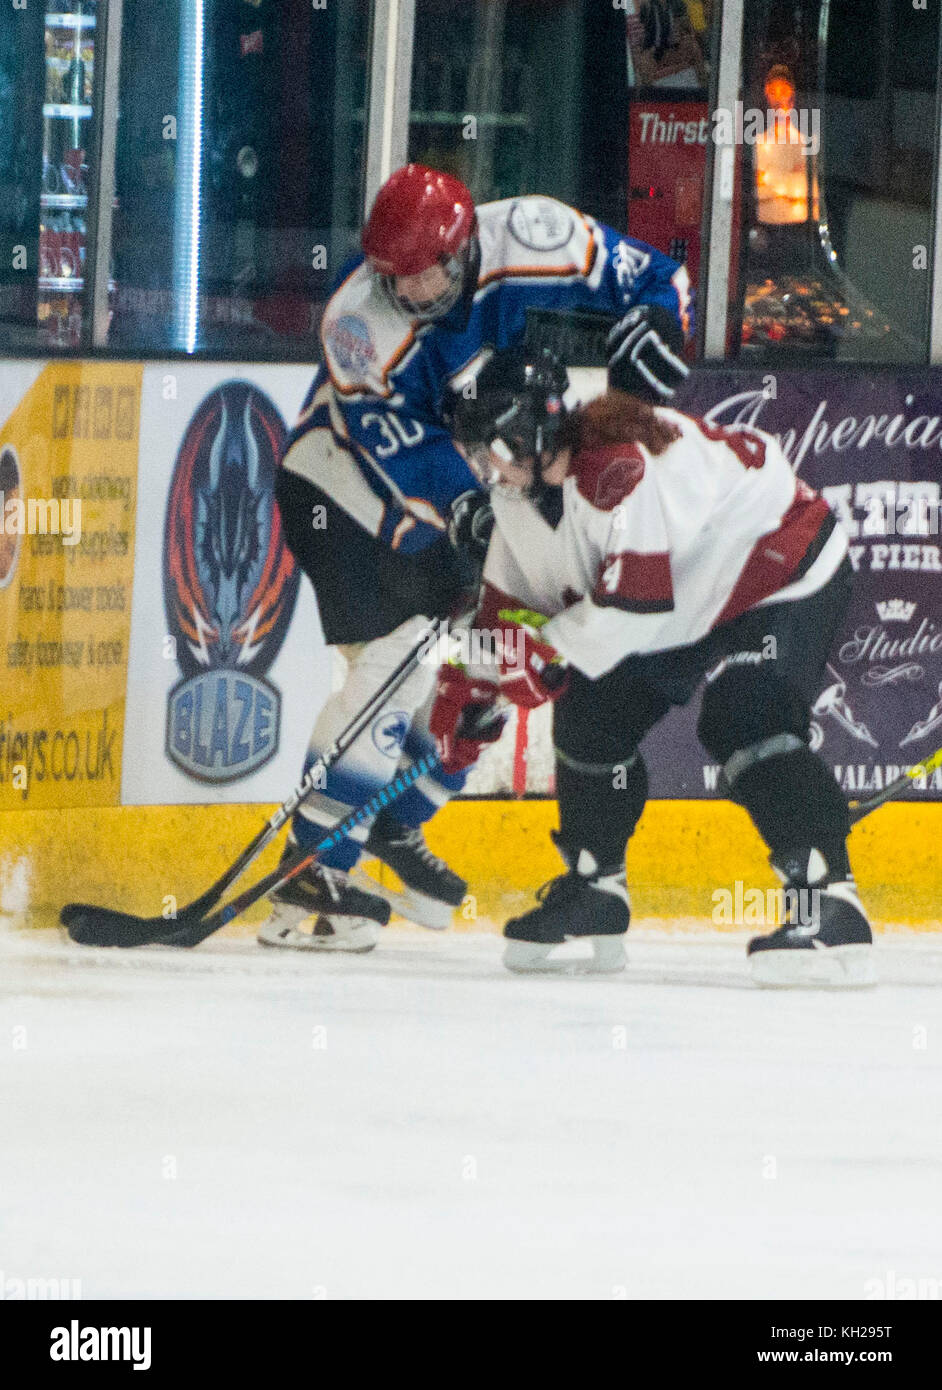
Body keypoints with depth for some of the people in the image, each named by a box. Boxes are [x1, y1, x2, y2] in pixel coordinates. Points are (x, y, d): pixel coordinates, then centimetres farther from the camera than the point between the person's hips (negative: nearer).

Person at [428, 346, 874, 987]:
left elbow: (636, 600, -34)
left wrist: (548, 651, -25)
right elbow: (508, 602, 12)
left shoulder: (624, 465, -34)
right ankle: (593, 889, 24)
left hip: (783, 580, -10)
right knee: (591, 715, 6)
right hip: (688, 606, 10)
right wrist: (467, 684, 5)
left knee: (746, 722, -28)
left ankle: (829, 903, -33)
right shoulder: (518, 495, -2)